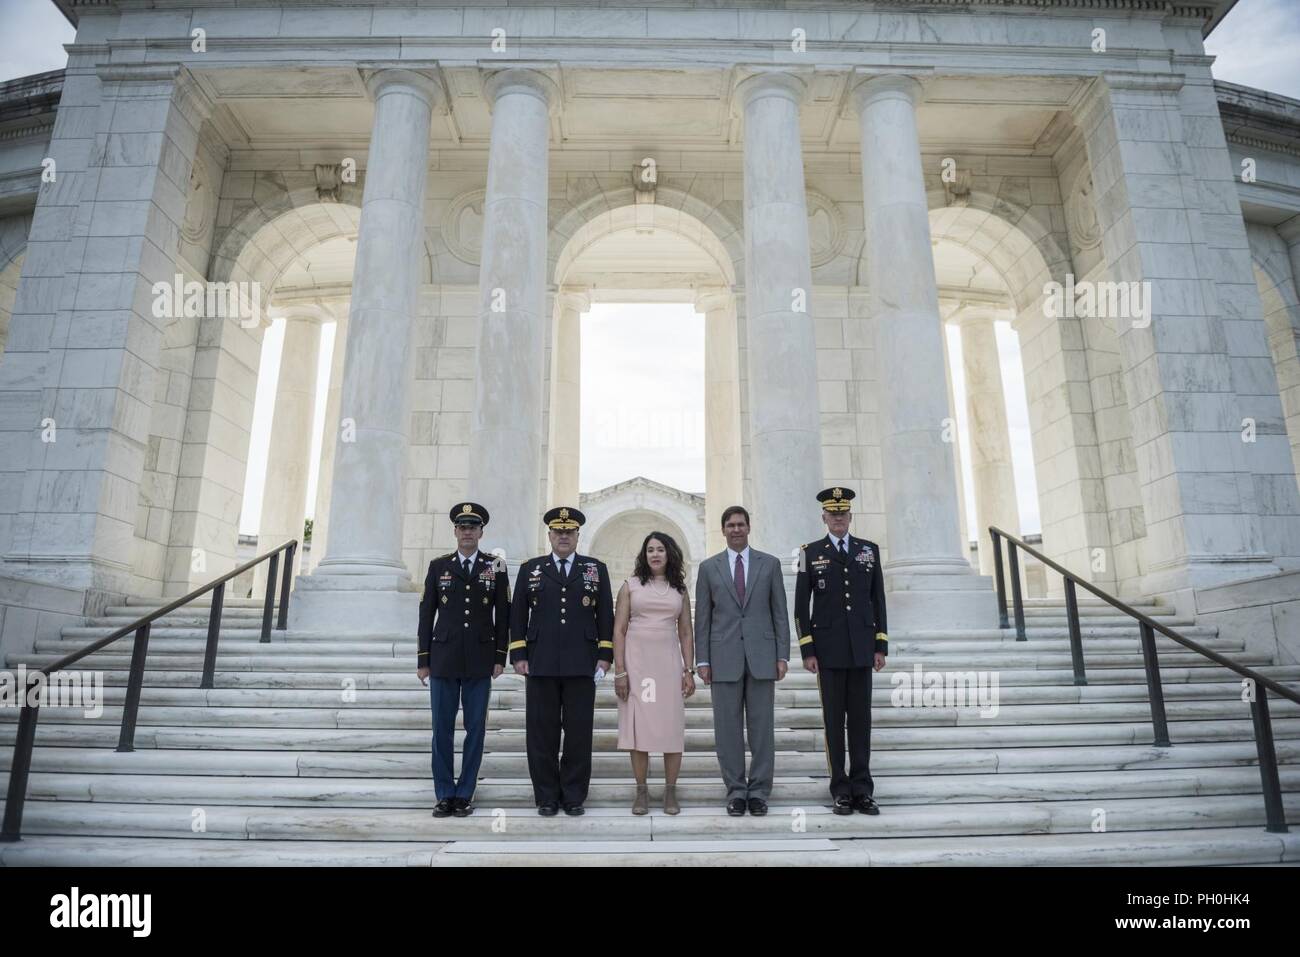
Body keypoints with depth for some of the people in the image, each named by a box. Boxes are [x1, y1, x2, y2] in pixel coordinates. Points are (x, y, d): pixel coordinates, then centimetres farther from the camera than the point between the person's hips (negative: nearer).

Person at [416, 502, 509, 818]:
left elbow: (503, 615, 4)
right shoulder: (438, 566, 6)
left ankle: (465, 794, 16)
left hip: (480, 661, 0)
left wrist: (500, 657, -2)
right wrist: (423, 659, 2)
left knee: (475, 728, 4)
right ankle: (444, 795, 16)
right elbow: (426, 614, 6)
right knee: (442, 729, 4)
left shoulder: (496, 567, 4)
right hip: (443, 659, 1)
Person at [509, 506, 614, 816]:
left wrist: (605, 656, 1)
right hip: (540, 665, 1)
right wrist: (518, 656, 1)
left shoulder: (596, 569, 8)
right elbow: (518, 615, 8)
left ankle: (574, 796, 17)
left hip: (582, 665, 0)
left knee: (579, 733, 4)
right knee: (542, 733, 5)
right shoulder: (530, 569, 9)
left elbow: (605, 615, 7)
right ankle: (546, 797, 17)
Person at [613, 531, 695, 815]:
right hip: (636, 661, -1)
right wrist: (619, 671, -7)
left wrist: (689, 670, 2)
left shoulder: (680, 590, 11)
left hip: (668, 662, 2)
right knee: (637, 725, 1)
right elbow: (619, 630, 0)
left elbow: (686, 633, 11)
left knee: (672, 727, 1)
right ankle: (641, 791, 13)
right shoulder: (631, 586, 4)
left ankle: (670, 791, 13)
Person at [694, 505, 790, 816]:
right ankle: (735, 790, 16)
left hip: (761, 656, 0)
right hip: (724, 658, 0)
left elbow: (779, 613, 6)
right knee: (728, 728, 4)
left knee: (762, 726, 4)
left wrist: (782, 655, 0)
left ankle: (759, 791, 15)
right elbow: (702, 618, 5)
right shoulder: (708, 567, 6)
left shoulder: (770, 563, 7)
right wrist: (702, 660, 0)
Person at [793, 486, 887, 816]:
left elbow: (878, 600, 9)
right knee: (834, 719, 4)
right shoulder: (811, 553, 2)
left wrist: (881, 646, 3)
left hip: (862, 649, 2)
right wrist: (807, 651, -5)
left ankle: (862, 789, 12)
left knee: (861, 718, 5)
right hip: (828, 650, -2)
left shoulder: (869, 550, 8)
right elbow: (801, 606, 1)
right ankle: (840, 790, 12)